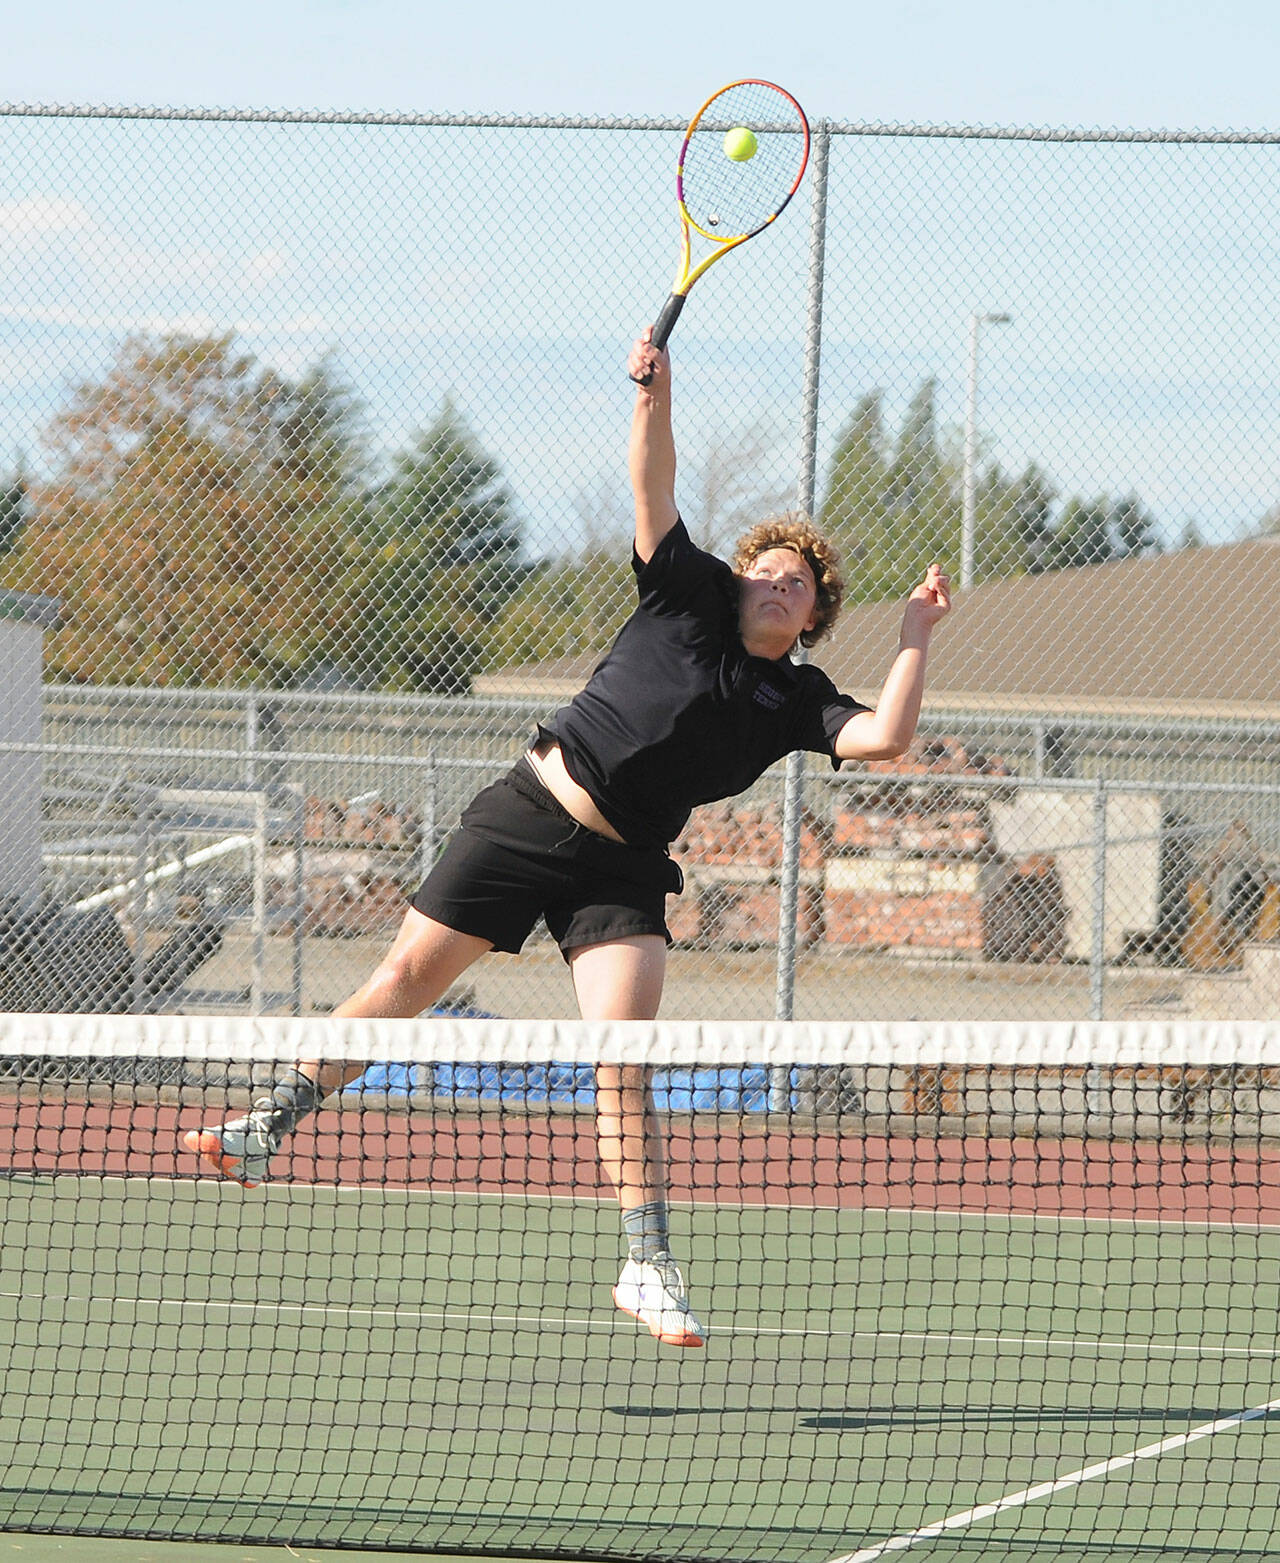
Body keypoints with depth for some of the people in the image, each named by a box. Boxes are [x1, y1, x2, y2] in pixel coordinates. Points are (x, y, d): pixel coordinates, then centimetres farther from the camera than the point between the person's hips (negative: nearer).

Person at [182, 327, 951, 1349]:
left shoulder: (797, 700, 4)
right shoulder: (689, 599, 2)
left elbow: (885, 738, -12)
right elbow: (654, 488, -6)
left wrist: (915, 641, -14)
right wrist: (655, 393, -20)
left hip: (620, 871, 0)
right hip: (527, 813, 0)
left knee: (624, 1056, -12)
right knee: (407, 978, 0)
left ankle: (648, 1266, -10)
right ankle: (271, 1127, 13)